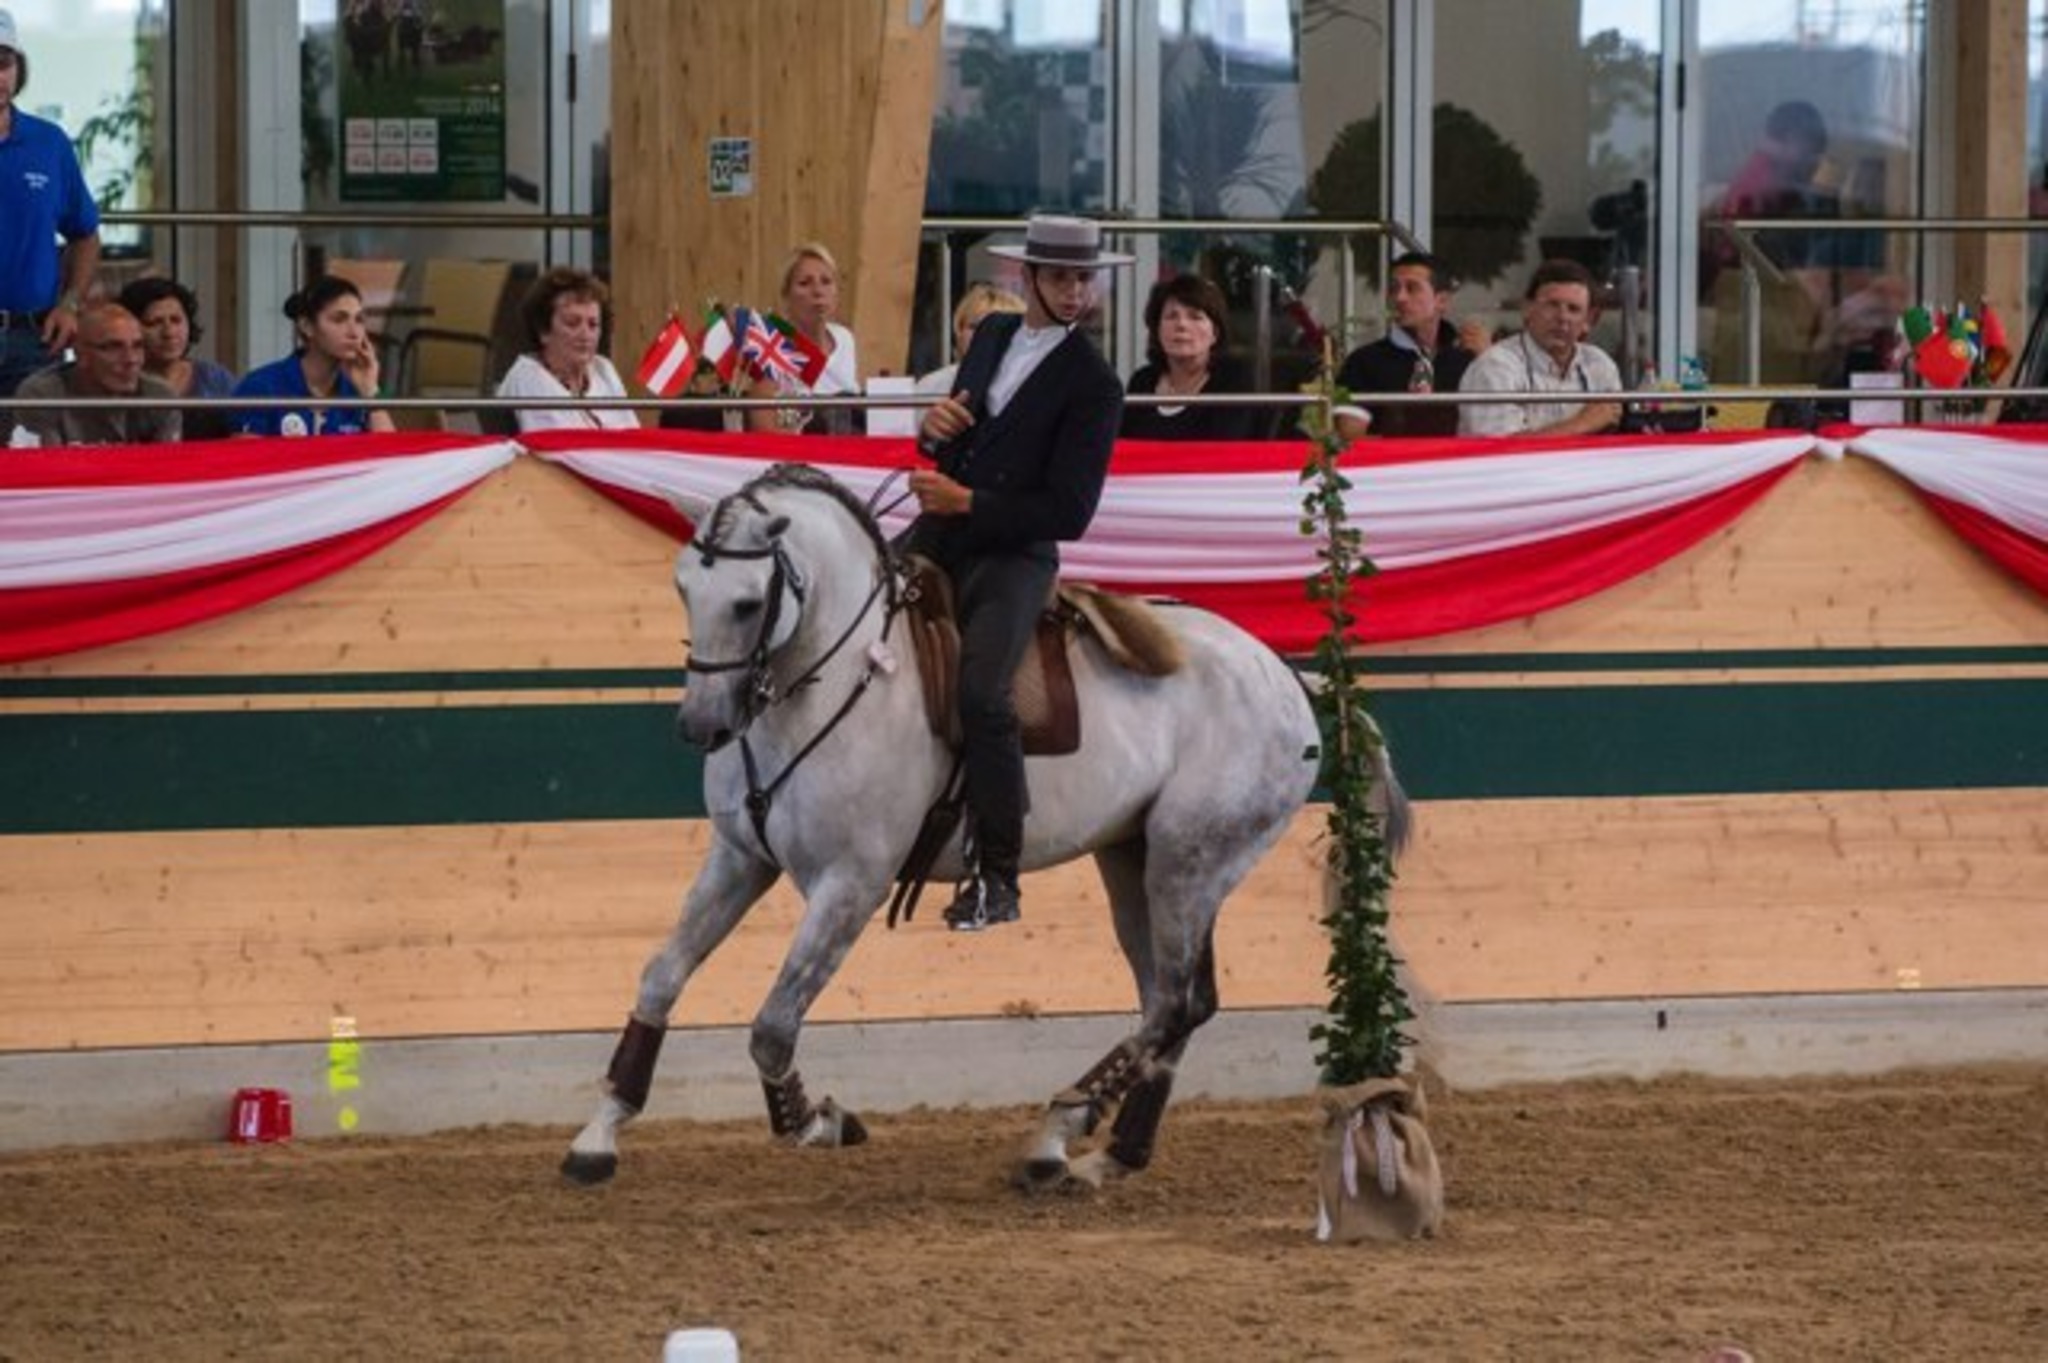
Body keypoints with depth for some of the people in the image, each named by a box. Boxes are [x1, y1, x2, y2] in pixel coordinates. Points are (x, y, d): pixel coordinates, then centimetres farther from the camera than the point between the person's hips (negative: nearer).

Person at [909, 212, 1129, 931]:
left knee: (981, 693, -24)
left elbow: (1068, 513, -12)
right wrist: (934, 430, -1)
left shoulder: (1093, 384, -8)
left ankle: (997, 880, -14)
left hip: (1014, 556, -7)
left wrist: (968, 501, -17)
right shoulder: (992, 334, 12)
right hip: (936, 538, 7)